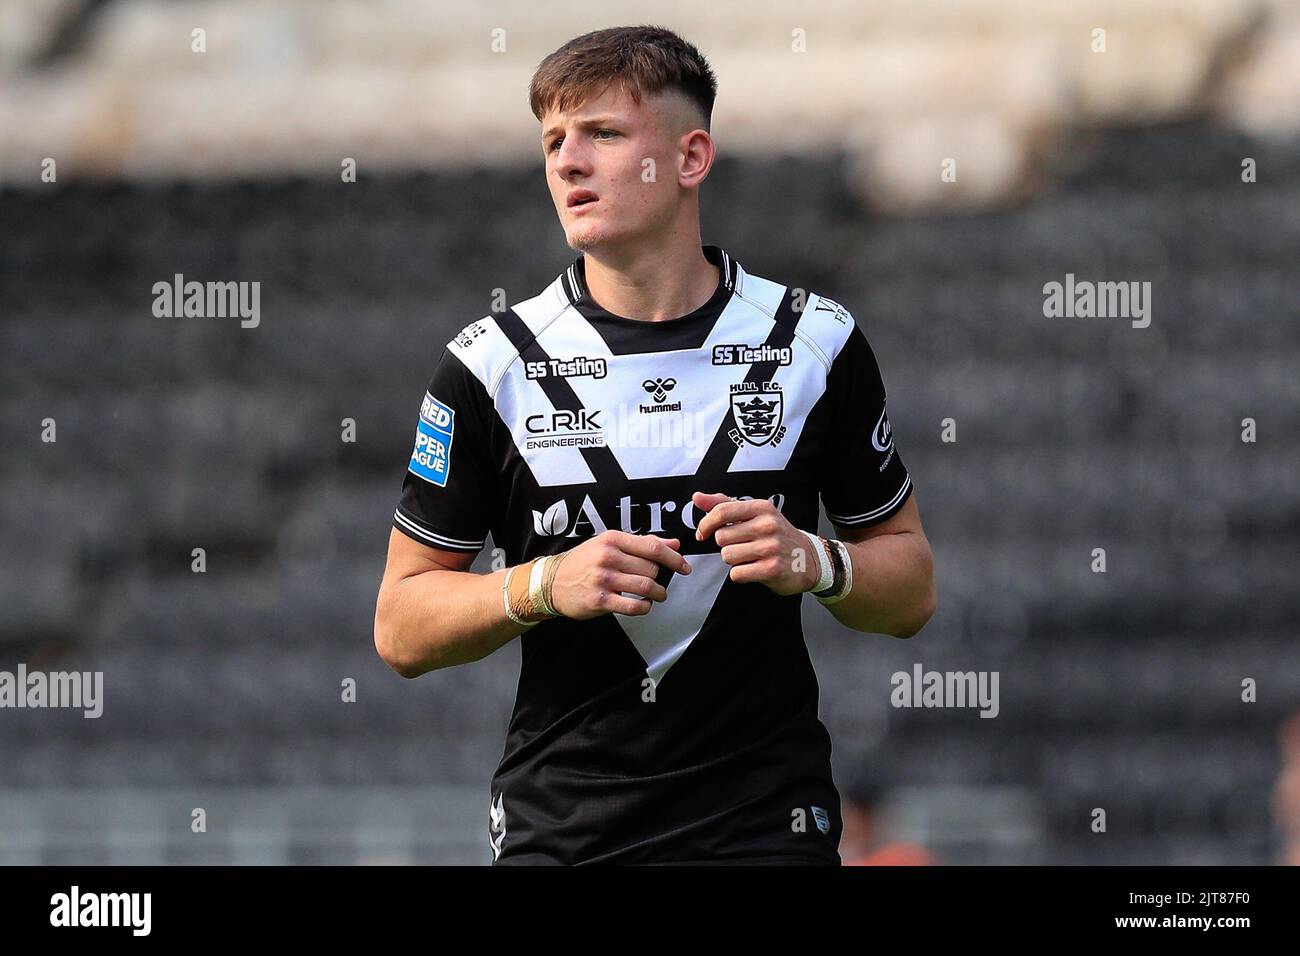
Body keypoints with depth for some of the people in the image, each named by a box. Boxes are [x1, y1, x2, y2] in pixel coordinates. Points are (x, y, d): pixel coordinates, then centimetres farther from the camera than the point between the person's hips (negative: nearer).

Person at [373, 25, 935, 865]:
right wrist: (544, 586, -17)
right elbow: (402, 627, 0)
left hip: (766, 825, 0)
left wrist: (814, 564, -13)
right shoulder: (491, 363, -1)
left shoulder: (817, 344, 1)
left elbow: (910, 590, 8)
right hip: (557, 824, 0)